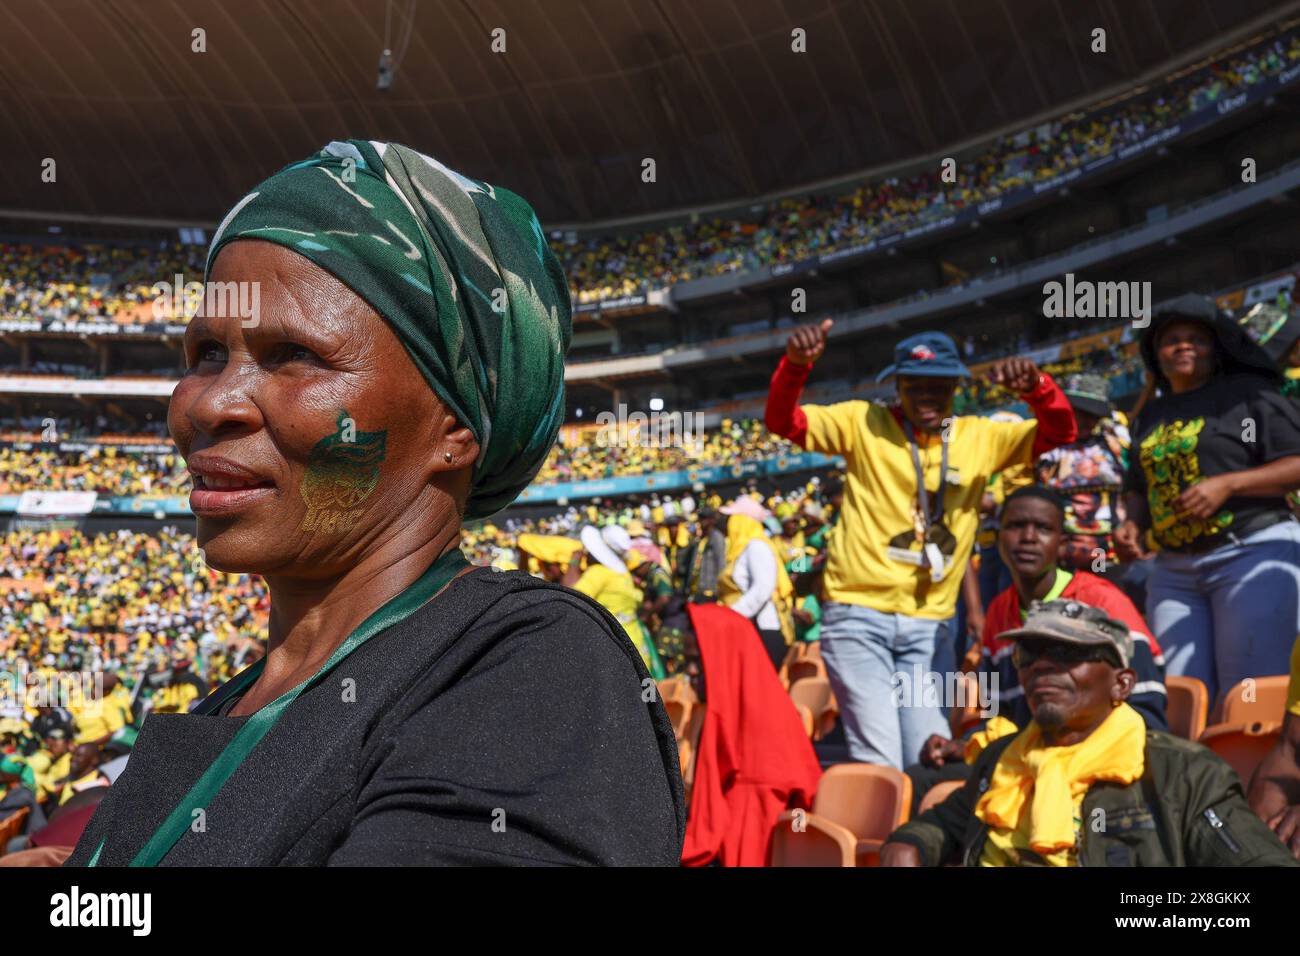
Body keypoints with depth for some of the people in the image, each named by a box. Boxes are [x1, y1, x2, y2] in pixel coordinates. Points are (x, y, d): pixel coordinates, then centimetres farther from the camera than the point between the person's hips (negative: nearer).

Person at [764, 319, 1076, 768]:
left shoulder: (979, 437, 7)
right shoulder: (864, 424, 0)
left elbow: (1059, 433, 1)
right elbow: (784, 422, -9)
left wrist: (1035, 386, -21)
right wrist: (795, 364, -29)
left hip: (930, 624, 3)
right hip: (858, 615, -3)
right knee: (879, 765, -8)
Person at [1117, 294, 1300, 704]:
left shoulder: (1248, 393, 1)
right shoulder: (1151, 416, 18)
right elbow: (1138, 489, 25)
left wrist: (1226, 484, -17)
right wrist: (1132, 524, 4)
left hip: (1254, 552, -6)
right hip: (1174, 570, 6)